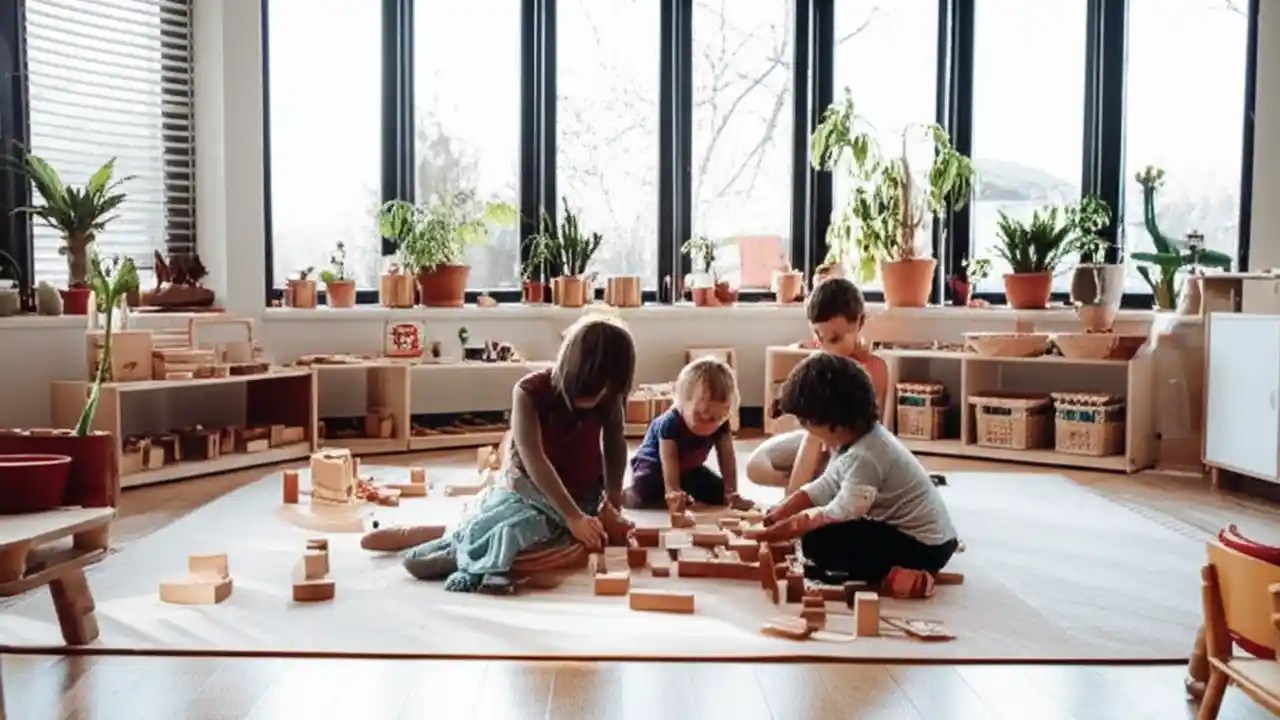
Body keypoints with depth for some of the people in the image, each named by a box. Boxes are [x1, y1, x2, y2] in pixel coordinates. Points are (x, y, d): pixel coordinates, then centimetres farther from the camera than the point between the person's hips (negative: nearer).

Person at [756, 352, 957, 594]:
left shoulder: (864, 456, -25)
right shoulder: (855, 437, 4)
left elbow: (840, 512, -25)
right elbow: (825, 487, 11)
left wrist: (790, 527, -16)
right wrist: (779, 513, 5)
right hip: (914, 531, 10)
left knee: (816, 541, -17)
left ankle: (896, 573, -11)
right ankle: (898, 567, 13)